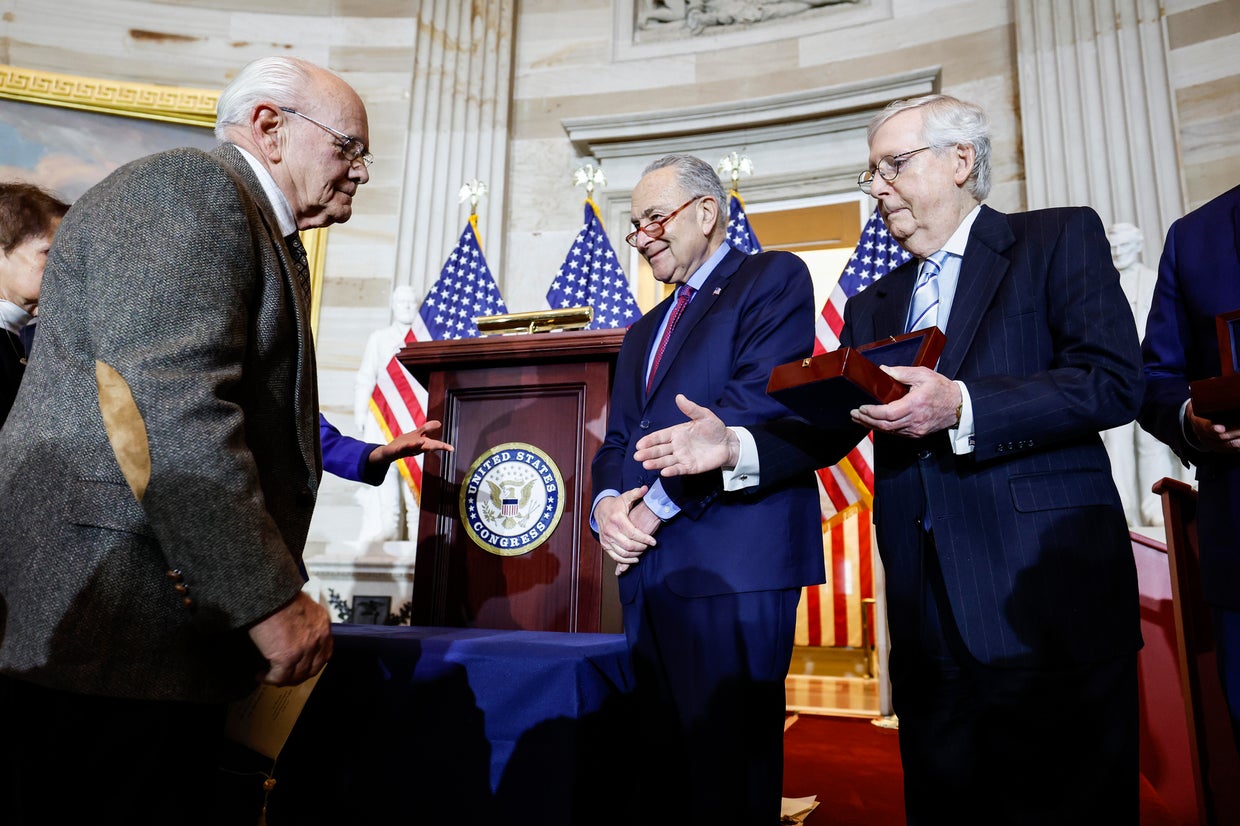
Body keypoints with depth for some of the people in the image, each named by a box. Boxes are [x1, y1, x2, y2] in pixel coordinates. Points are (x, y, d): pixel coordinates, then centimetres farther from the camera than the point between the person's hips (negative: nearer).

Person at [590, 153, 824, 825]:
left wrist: (657, 504, -13)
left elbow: (761, 399, -14)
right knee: (658, 771, 14)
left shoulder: (774, 278, 1)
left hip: (730, 565, -7)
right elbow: (616, 441, 19)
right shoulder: (642, 334, 25)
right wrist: (608, 505, -4)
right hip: (646, 569, 7)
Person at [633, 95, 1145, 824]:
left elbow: (1115, 380, -11)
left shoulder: (1061, 239, 3)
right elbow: (826, 427, 9)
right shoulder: (873, 306, 18)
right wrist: (735, 447, -8)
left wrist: (960, 407, -22)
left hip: (1049, 594, -5)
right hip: (926, 608, 5)